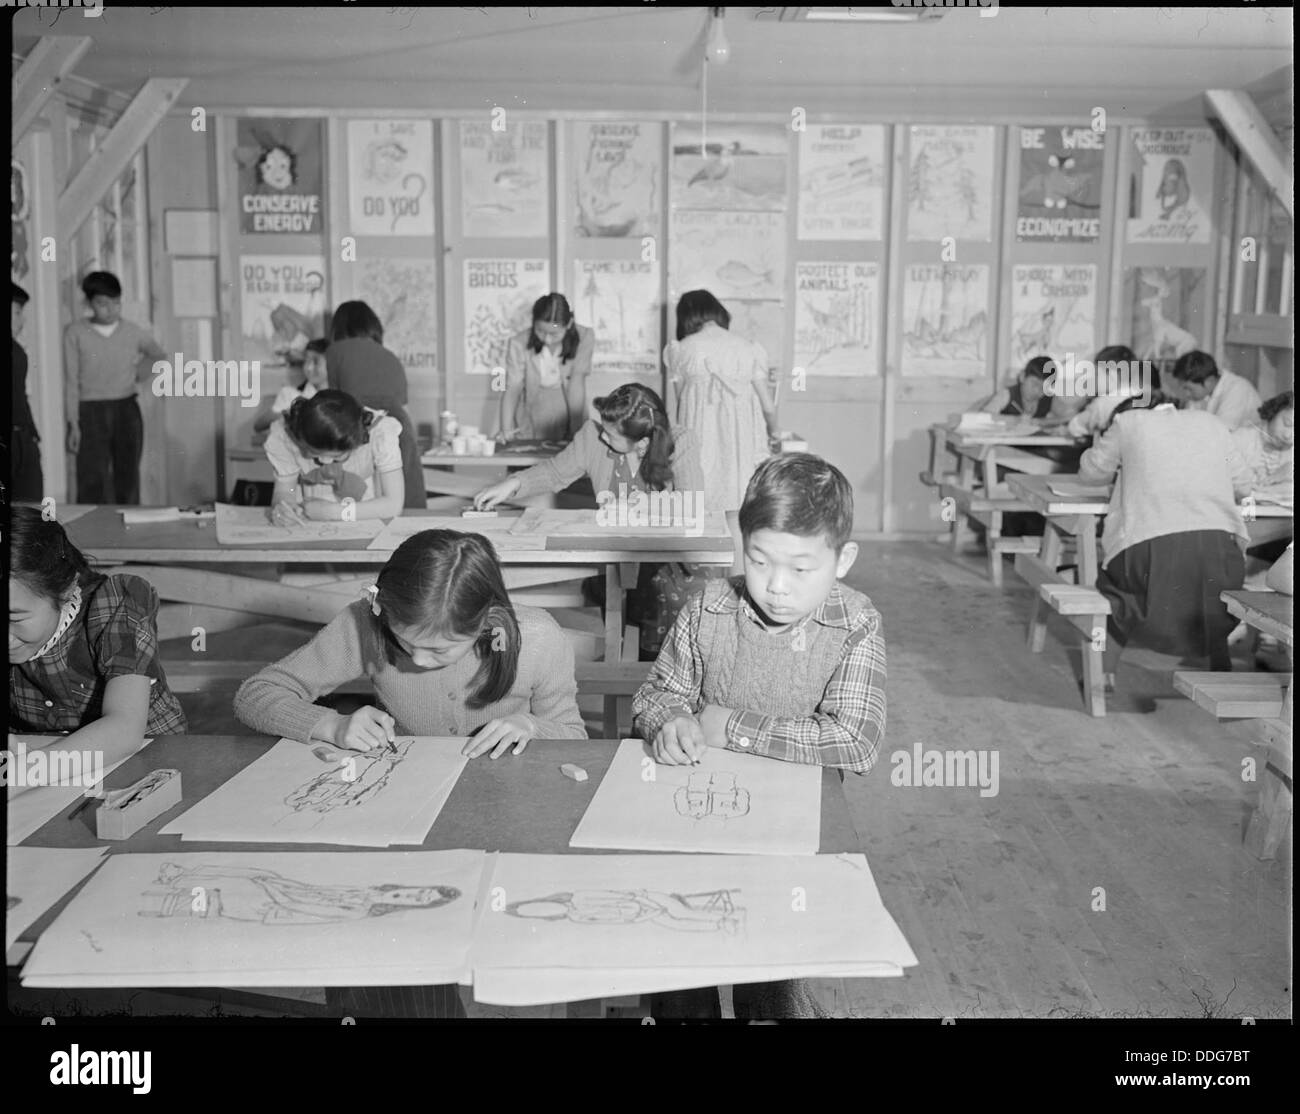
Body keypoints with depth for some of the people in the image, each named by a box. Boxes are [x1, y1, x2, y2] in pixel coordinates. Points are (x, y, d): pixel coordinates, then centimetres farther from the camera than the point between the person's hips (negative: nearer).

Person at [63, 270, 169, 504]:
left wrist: (138, 373, 10)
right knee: (92, 483, -9)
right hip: (91, 413, -3)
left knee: (128, 479, 6)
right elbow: (71, 382, -2)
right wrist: (73, 424, -7)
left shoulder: (134, 333, 6)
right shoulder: (75, 333, -1)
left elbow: (160, 357, 26)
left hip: (127, 410, 3)